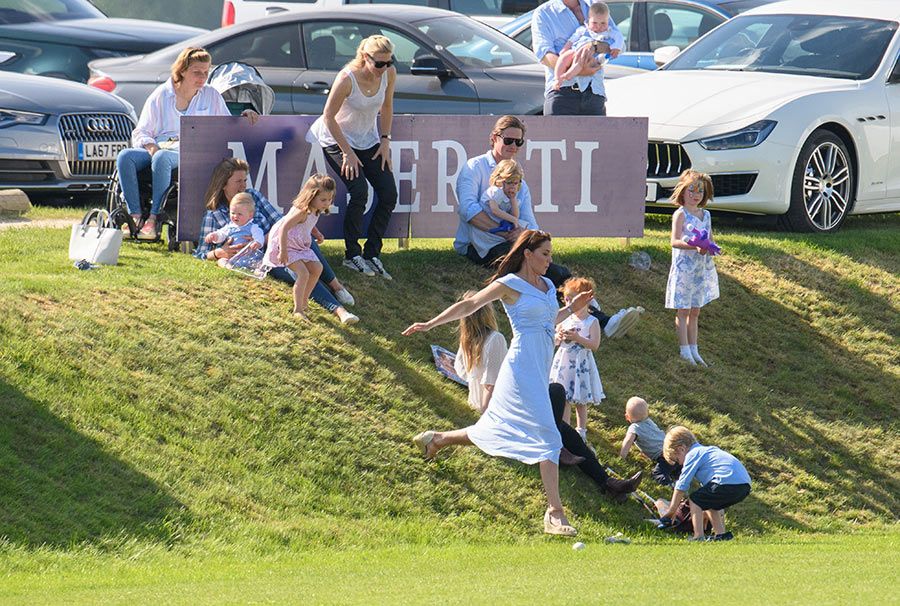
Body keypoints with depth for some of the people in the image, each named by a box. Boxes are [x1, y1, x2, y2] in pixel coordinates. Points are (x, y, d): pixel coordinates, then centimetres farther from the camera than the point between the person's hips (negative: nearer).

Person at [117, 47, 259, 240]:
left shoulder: (211, 95, 16)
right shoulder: (161, 95, 13)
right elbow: (140, 133, 11)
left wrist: (245, 117, -1)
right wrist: (151, 147, -11)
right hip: (158, 148, 2)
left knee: (162, 158, -38)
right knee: (125, 157, -29)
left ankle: (154, 220, -41)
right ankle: (135, 217, -35)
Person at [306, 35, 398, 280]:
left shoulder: (389, 73, -13)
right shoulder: (347, 78, -28)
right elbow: (329, 117, -19)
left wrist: (385, 140, 0)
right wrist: (347, 152, -18)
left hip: (368, 140, 6)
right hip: (338, 140, -6)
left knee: (389, 195, -5)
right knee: (359, 192, -22)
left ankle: (372, 255, 5)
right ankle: (352, 255, -8)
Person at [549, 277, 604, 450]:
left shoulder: (591, 322, -8)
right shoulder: (565, 320, 6)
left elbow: (595, 345, -15)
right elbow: (554, 342, 13)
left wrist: (577, 338, -23)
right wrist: (559, 337, -9)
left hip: (581, 365, -4)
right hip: (563, 363, 4)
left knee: (580, 402, 6)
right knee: (563, 400, 5)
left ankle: (581, 431, 18)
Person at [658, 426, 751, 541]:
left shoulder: (692, 455, 4)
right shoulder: (706, 450, 31)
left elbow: (681, 487, 3)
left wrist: (669, 513, 10)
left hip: (728, 483, -9)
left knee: (695, 499, 5)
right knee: (712, 503, 29)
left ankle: (699, 537, -3)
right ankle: (721, 534, 27)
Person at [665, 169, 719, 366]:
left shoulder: (706, 215, 12)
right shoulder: (680, 214, -9)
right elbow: (675, 241, -18)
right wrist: (695, 247, -31)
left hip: (701, 268, 7)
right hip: (684, 267, -7)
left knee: (695, 311, 11)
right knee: (683, 310, -3)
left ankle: (693, 350, 16)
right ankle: (685, 350, 0)